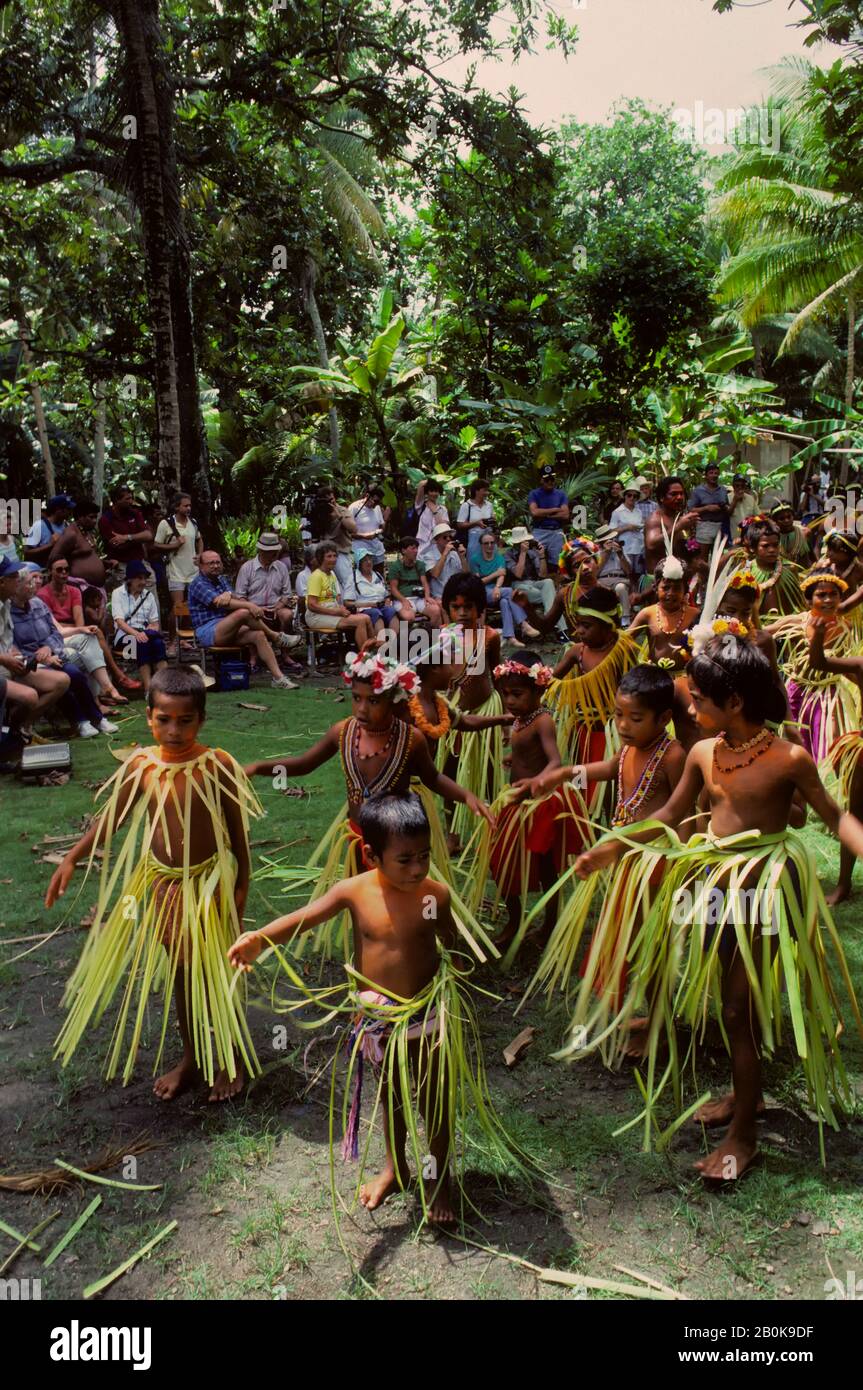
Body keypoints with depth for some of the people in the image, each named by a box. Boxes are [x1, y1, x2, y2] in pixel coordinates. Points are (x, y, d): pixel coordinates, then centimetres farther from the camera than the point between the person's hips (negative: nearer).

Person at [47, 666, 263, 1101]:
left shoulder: (217, 764, -18)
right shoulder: (140, 765, -9)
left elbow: (237, 826, -9)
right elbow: (111, 819, 1)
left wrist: (242, 882, -6)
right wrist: (71, 859, -5)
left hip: (210, 880, -3)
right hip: (164, 881, 4)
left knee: (217, 972, 9)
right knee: (180, 971, 18)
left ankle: (233, 1058, 31)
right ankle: (191, 1057, 36)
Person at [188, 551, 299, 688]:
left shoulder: (221, 580, 21)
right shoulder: (198, 584, -5)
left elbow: (236, 599, 3)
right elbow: (218, 602, -21)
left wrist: (229, 594, -24)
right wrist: (249, 605, -32)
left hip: (226, 632, 8)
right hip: (207, 632, -8)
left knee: (258, 635, -18)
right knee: (243, 613, -30)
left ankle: (278, 677, -23)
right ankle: (276, 637, -8)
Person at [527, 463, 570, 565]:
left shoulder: (561, 495, 8)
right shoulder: (534, 494, 3)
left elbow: (565, 515, -3)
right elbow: (534, 512, -13)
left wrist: (544, 515, -7)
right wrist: (554, 510, -5)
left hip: (557, 533, 2)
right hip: (539, 533, -2)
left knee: (557, 562, 4)